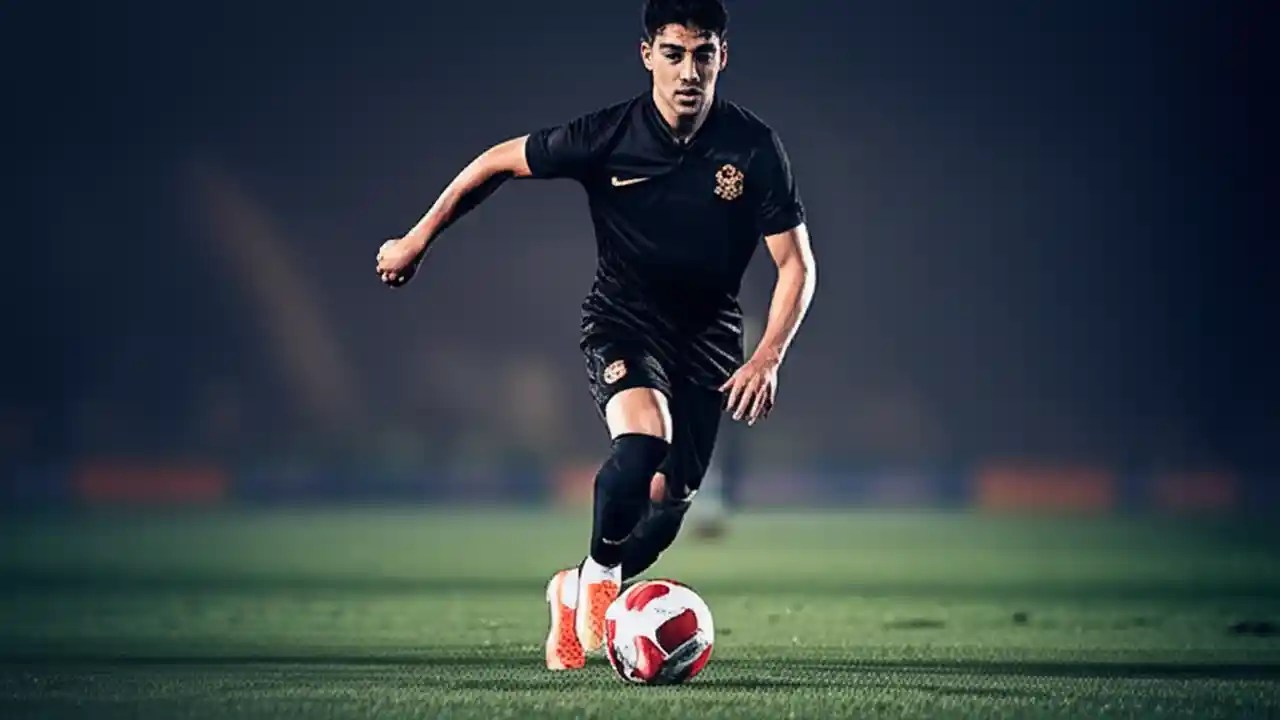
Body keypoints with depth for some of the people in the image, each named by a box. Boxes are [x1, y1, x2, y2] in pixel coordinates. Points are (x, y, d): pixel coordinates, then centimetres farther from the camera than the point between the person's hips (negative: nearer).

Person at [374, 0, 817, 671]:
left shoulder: (754, 147, -14)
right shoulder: (607, 135, -16)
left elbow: (796, 265, -9)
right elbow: (498, 162, -1)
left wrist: (768, 357, -23)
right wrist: (418, 239, 5)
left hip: (706, 337, 2)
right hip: (622, 321, -2)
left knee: (668, 503, 3)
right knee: (641, 446, -31)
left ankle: (574, 590, 32)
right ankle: (599, 571, -5)